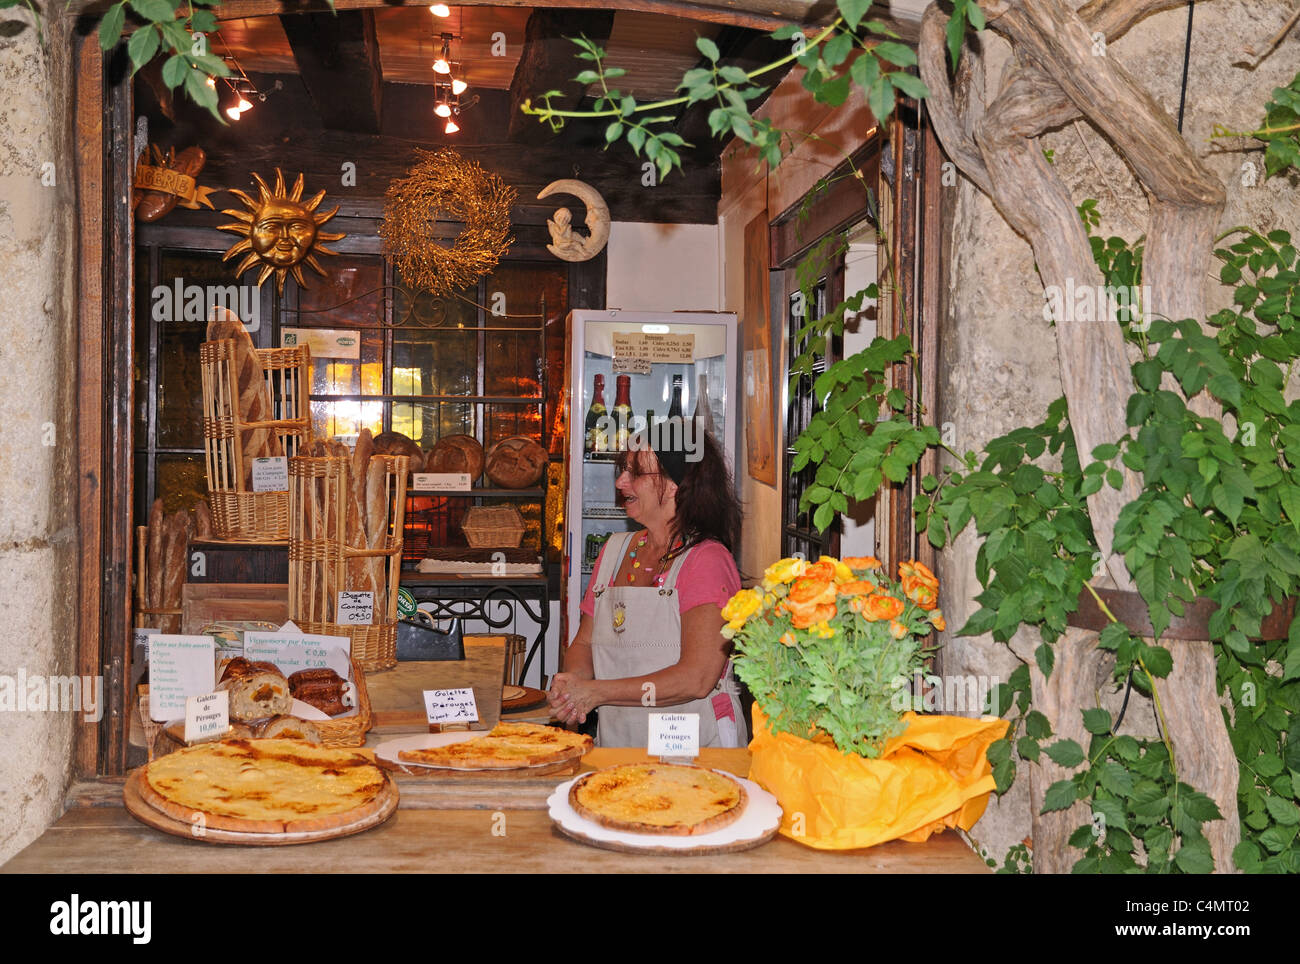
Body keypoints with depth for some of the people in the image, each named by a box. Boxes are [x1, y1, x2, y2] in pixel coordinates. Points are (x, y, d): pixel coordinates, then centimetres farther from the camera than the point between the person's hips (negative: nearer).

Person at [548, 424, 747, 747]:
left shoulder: (707, 560, -10)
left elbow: (697, 679, -18)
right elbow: (583, 644, 17)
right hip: (615, 744, 5)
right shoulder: (615, 550, 12)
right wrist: (572, 680, -6)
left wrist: (596, 692, -15)